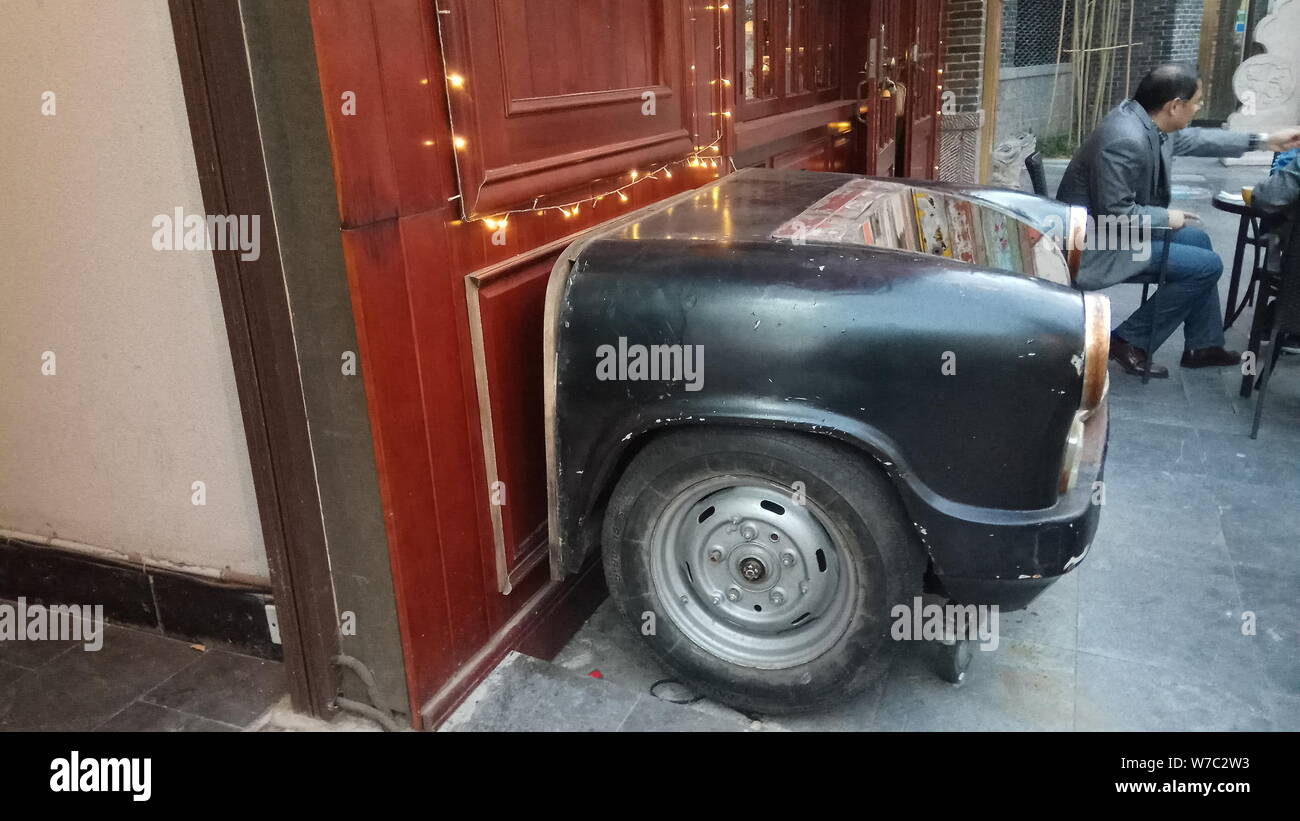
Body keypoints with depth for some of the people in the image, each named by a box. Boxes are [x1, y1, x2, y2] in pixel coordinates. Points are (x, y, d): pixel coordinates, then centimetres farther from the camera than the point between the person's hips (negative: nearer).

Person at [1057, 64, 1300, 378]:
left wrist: (1264, 140, 21)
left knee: (1198, 240, 21)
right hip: (1097, 242, -10)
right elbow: (1115, 214, -29)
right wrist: (1166, 217, -12)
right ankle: (1127, 340, 2)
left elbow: (1193, 138, 19)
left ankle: (1202, 347, 28)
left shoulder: (1145, 118, 1)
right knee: (1207, 265, -6)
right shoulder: (1126, 142, -28)